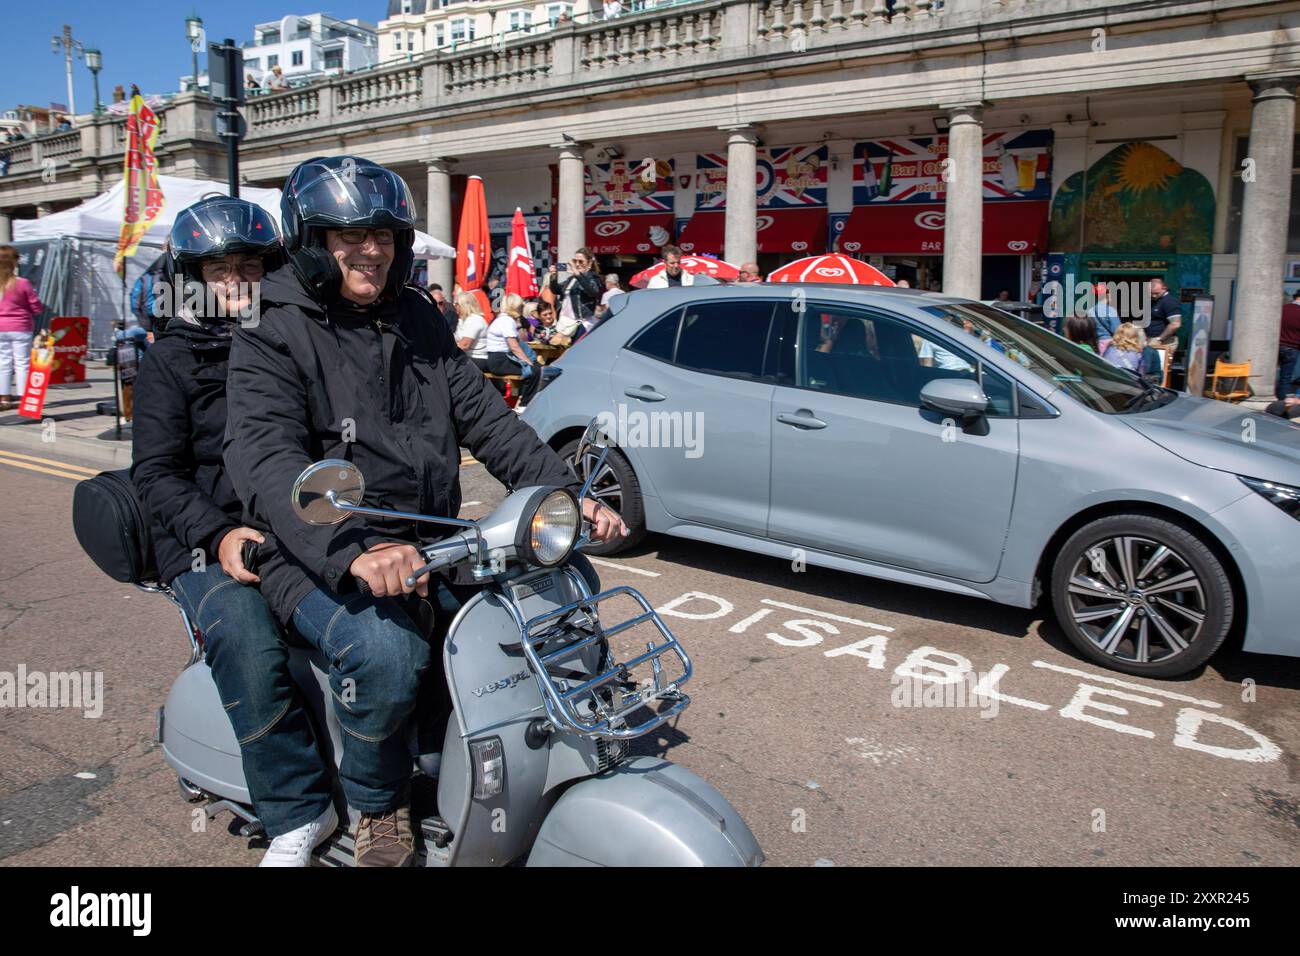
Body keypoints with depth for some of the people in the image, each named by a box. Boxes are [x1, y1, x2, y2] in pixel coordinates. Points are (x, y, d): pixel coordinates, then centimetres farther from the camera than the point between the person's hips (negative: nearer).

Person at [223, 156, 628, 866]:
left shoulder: (419, 323, 13)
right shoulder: (271, 339, -5)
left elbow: (486, 418, 8)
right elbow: (265, 461, -22)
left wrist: (567, 494, -8)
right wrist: (354, 550, -40)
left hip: (426, 545, 6)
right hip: (320, 560, -5)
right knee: (387, 651, -33)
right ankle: (377, 805, -2)